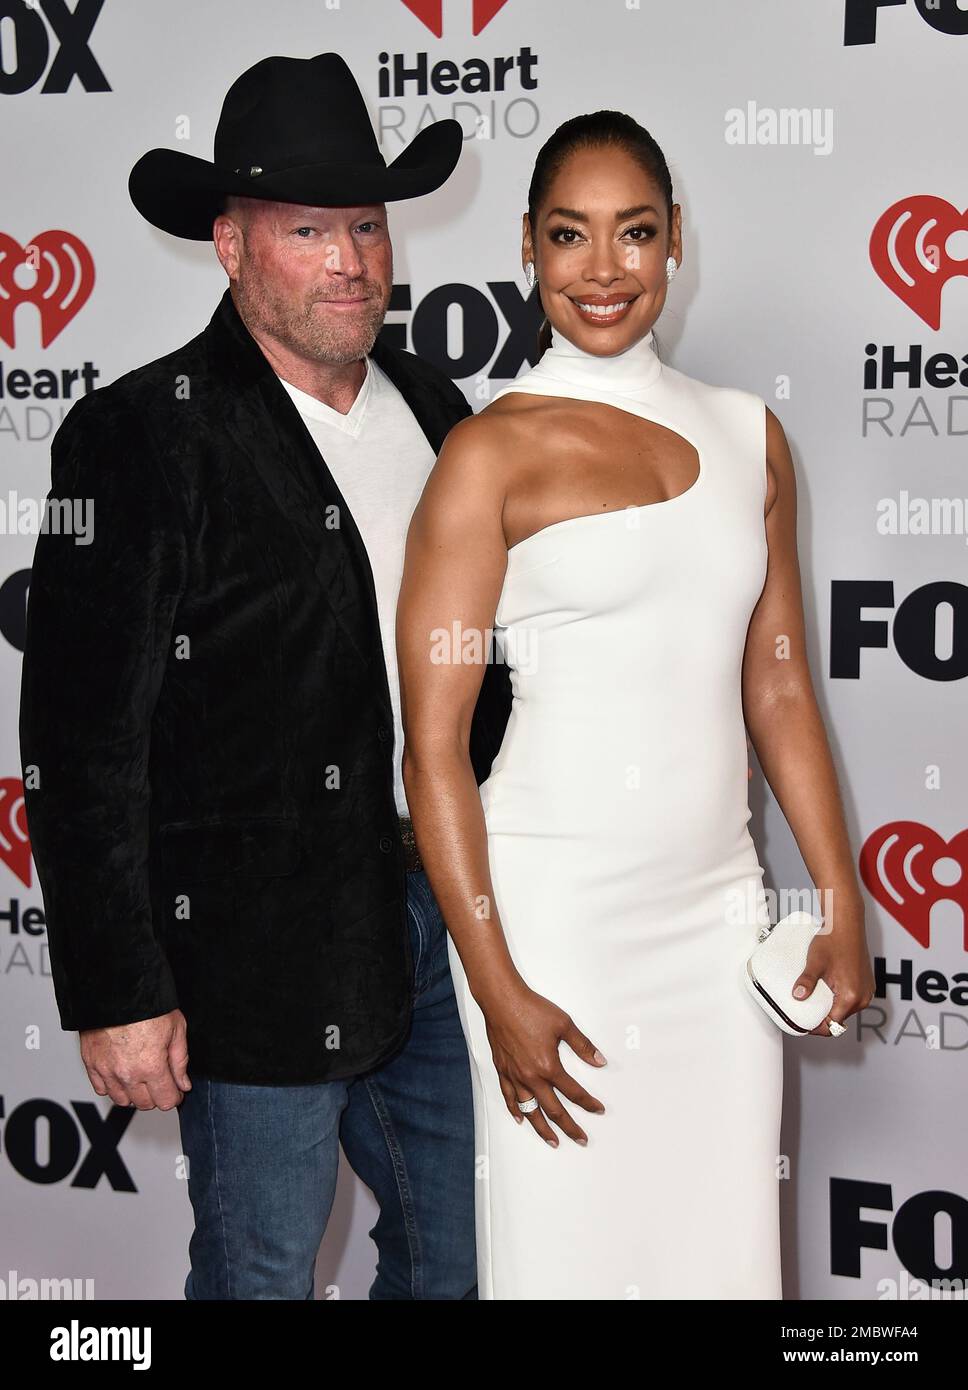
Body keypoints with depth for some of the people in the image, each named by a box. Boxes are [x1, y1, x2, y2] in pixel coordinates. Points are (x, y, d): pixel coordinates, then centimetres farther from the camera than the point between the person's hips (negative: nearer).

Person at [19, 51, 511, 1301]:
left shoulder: (432, 407, 7)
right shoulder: (142, 437, -13)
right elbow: (82, 743, -14)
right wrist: (118, 994, -16)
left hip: (446, 914, 6)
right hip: (263, 951, -6)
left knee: (458, 1252, 20)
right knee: (261, 1273, 11)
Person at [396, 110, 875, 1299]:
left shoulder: (749, 436, 8)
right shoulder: (492, 454, -6)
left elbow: (779, 691, 13)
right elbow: (432, 749, -9)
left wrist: (843, 906, 9)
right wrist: (497, 989, -12)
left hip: (719, 910, 4)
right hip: (555, 914, -4)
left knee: (724, 1236, 12)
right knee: (568, 1243, 7)